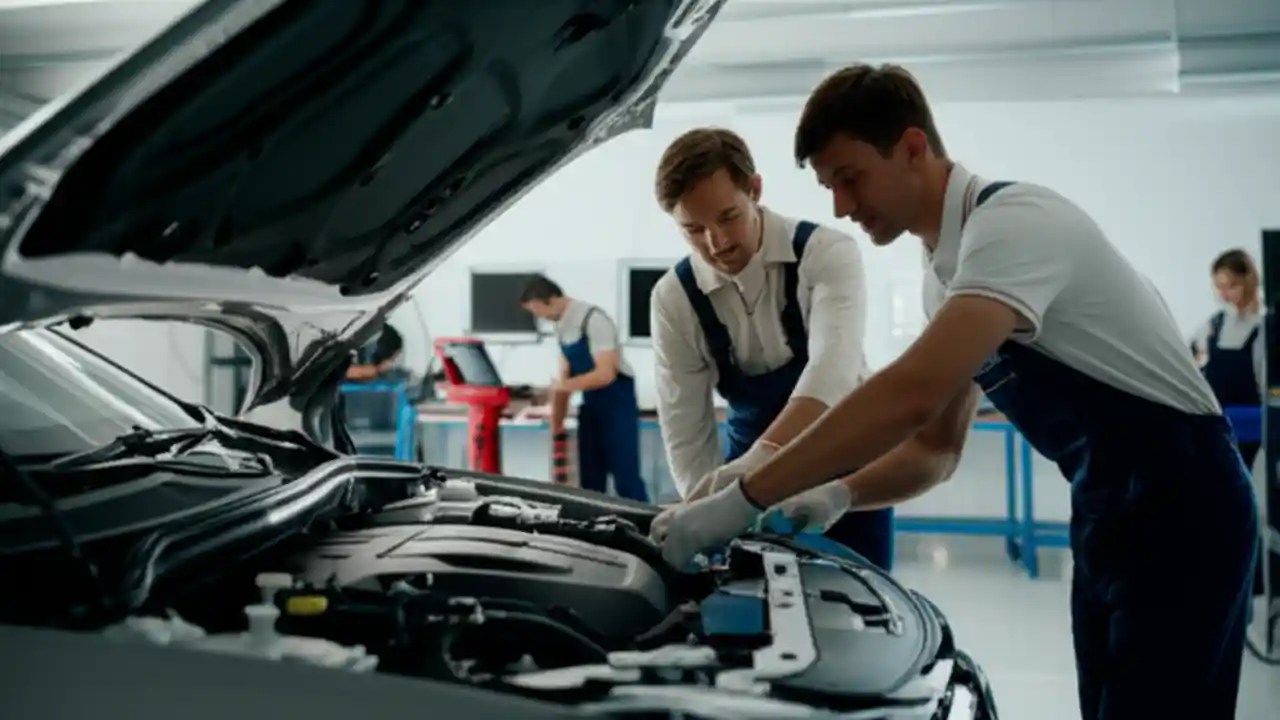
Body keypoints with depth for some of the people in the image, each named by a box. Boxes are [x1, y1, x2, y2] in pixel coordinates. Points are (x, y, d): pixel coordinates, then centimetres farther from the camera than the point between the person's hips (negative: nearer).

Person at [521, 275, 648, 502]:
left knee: (626, 478, -9)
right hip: (591, 405, 8)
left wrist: (565, 385, -18)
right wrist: (556, 425, 12)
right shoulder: (560, 327, 6)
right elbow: (565, 377, 12)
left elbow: (605, 374, -25)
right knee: (590, 479, 11)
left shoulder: (593, 319, -20)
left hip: (617, 402, -8)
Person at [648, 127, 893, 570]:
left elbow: (834, 365, -39)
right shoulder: (673, 298, -12)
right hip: (754, 475, 2)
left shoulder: (826, 252, -21)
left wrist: (762, 457, -54)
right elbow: (684, 431, -9)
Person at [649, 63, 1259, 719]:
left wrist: (743, 500, -34)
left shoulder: (1015, 221, -22)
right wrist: (837, 495, -7)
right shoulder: (944, 270, 7)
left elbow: (911, 395, -36)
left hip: (1178, 501, -9)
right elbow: (935, 447, 12)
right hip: (1106, 506, 9)